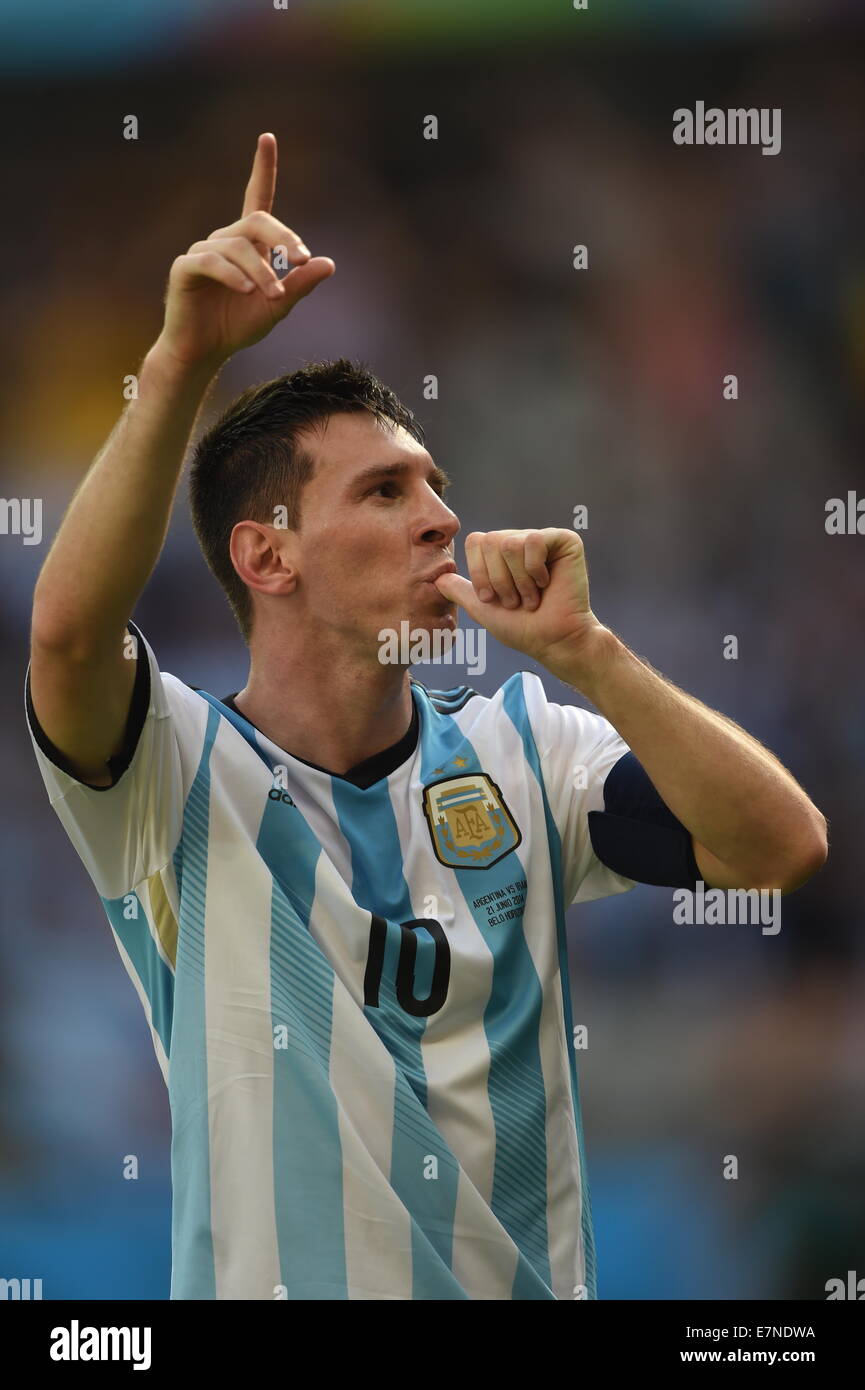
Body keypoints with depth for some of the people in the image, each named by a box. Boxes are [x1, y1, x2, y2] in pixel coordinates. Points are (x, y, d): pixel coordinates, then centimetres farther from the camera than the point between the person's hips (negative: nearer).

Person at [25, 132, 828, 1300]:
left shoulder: (520, 751, 3)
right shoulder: (180, 772, -6)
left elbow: (783, 848, -9)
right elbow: (69, 632, -28)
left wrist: (579, 650, -18)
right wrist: (181, 366, -36)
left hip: (535, 1283, 3)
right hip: (271, 1283, -3)